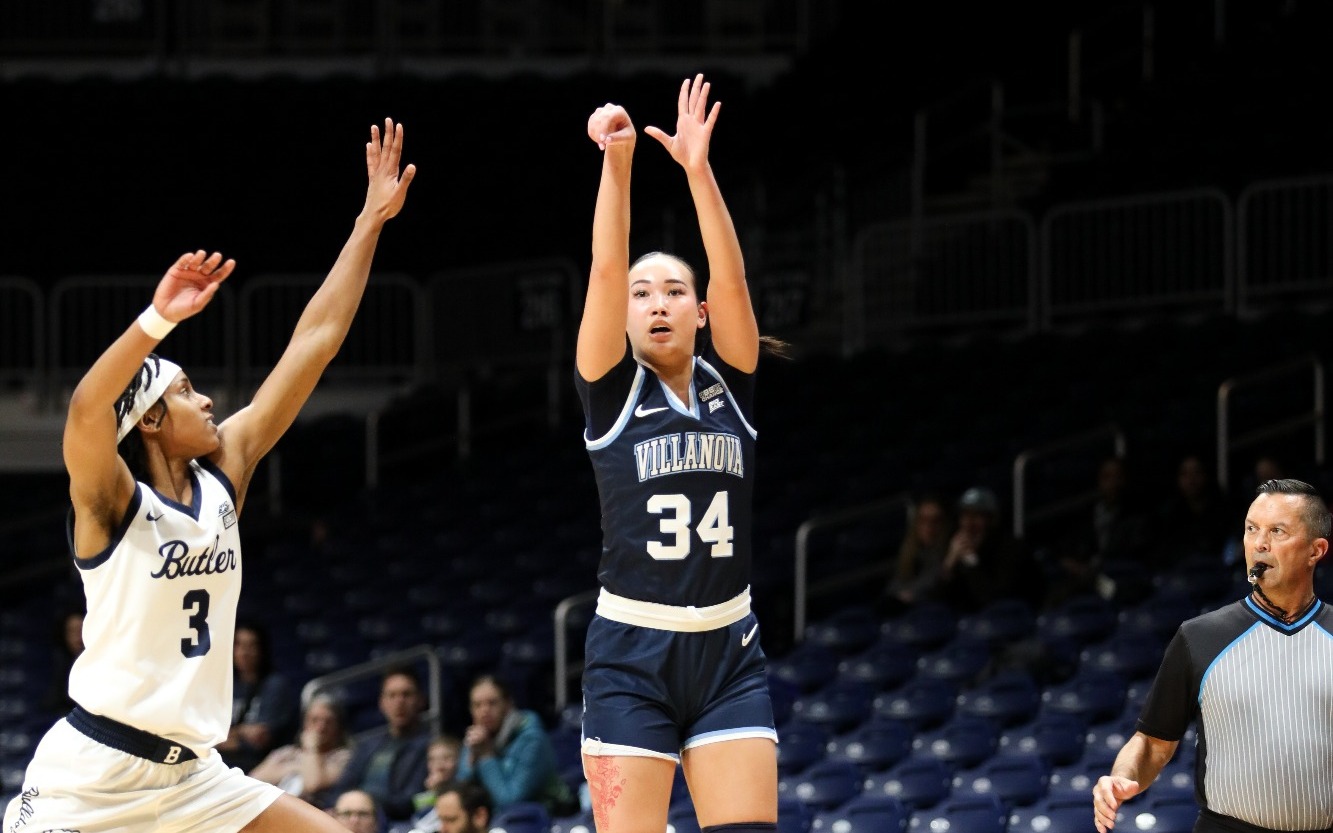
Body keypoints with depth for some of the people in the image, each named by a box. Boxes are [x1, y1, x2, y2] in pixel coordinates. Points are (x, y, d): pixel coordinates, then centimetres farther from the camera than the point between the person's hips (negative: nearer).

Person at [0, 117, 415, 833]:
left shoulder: (223, 474, 7)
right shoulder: (111, 500, -9)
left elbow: (314, 344, 7)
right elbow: (87, 410, -33)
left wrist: (370, 222, 5)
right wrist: (158, 319, -46)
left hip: (190, 775, 7)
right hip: (88, 774, -7)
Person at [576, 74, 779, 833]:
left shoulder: (730, 385, 7)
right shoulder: (611, 389, 1)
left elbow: (731, 275, -7)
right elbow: (606, 269, -11)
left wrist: (698, 168, -18)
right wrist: (618, 162, -23)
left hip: (729, 654, 2)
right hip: (632, 654, -2)